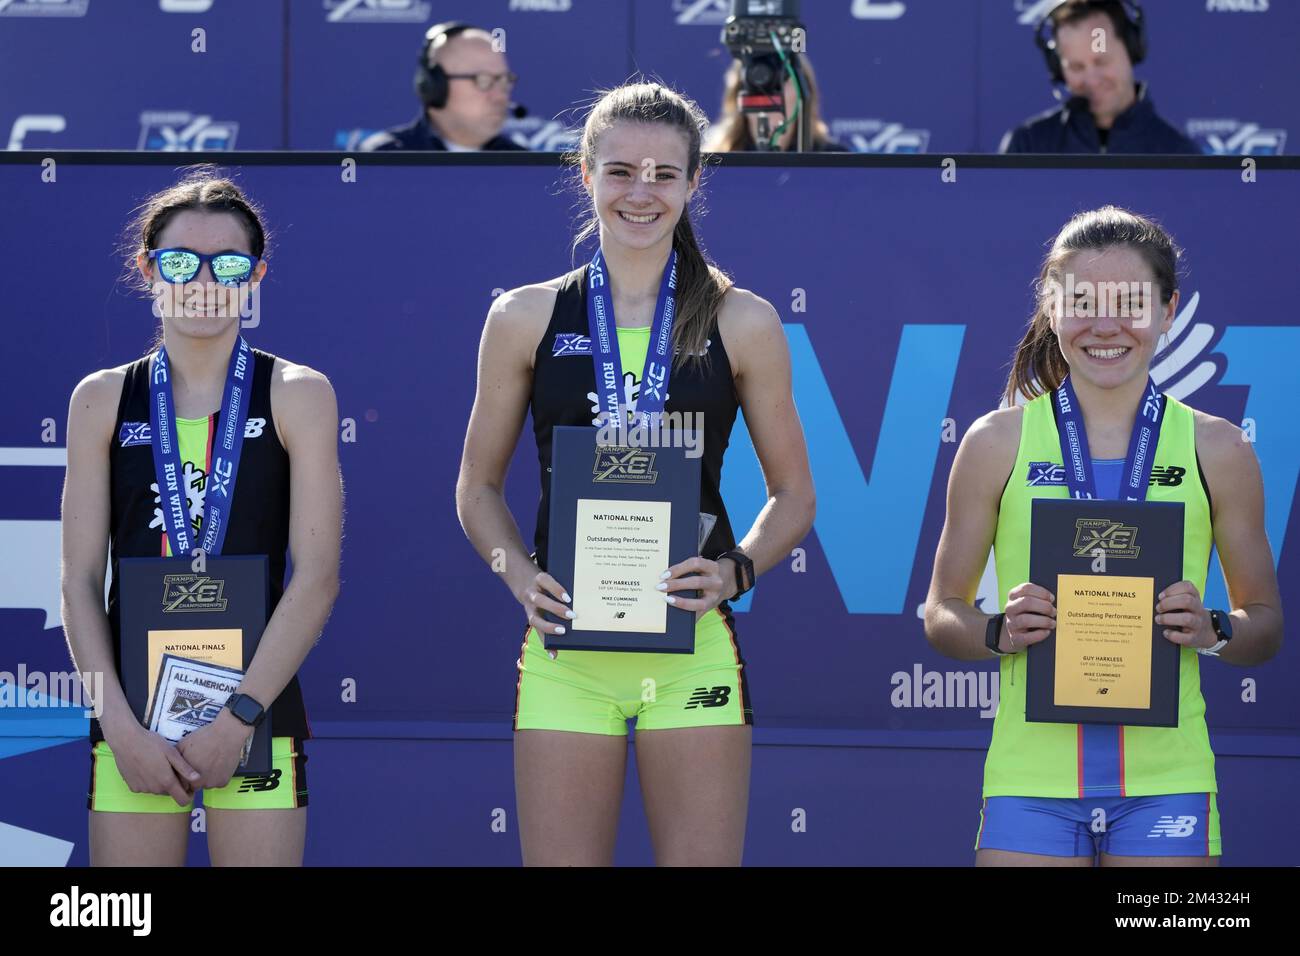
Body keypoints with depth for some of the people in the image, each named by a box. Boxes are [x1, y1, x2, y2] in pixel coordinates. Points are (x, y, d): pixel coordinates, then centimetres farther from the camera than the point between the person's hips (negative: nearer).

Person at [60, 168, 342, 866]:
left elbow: (317, 575, -4)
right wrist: (121, 725, -8)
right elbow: (80, 579, 4)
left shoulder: (297, 396, 3)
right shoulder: (103, 401, 8)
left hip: (256, 709, -1)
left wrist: (237, 720, -12)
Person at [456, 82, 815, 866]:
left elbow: (793, 497, 10)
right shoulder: (526, 319, 6)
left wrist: (736, 570, -9)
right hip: (565, 645, 1)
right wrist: (521, 576, -6)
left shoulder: (742, 324, 4)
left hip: (693, 645, 0)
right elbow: (479, 489, 12)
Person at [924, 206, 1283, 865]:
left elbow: (1266, 626, 11)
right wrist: (1001, 632, -12)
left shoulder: (1217, 451, 5)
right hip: (1032, 776, 0)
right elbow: (941, 617, 8)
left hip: (1166, 779, 1)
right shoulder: (997, 444, 4)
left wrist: (1212, 631, -10)